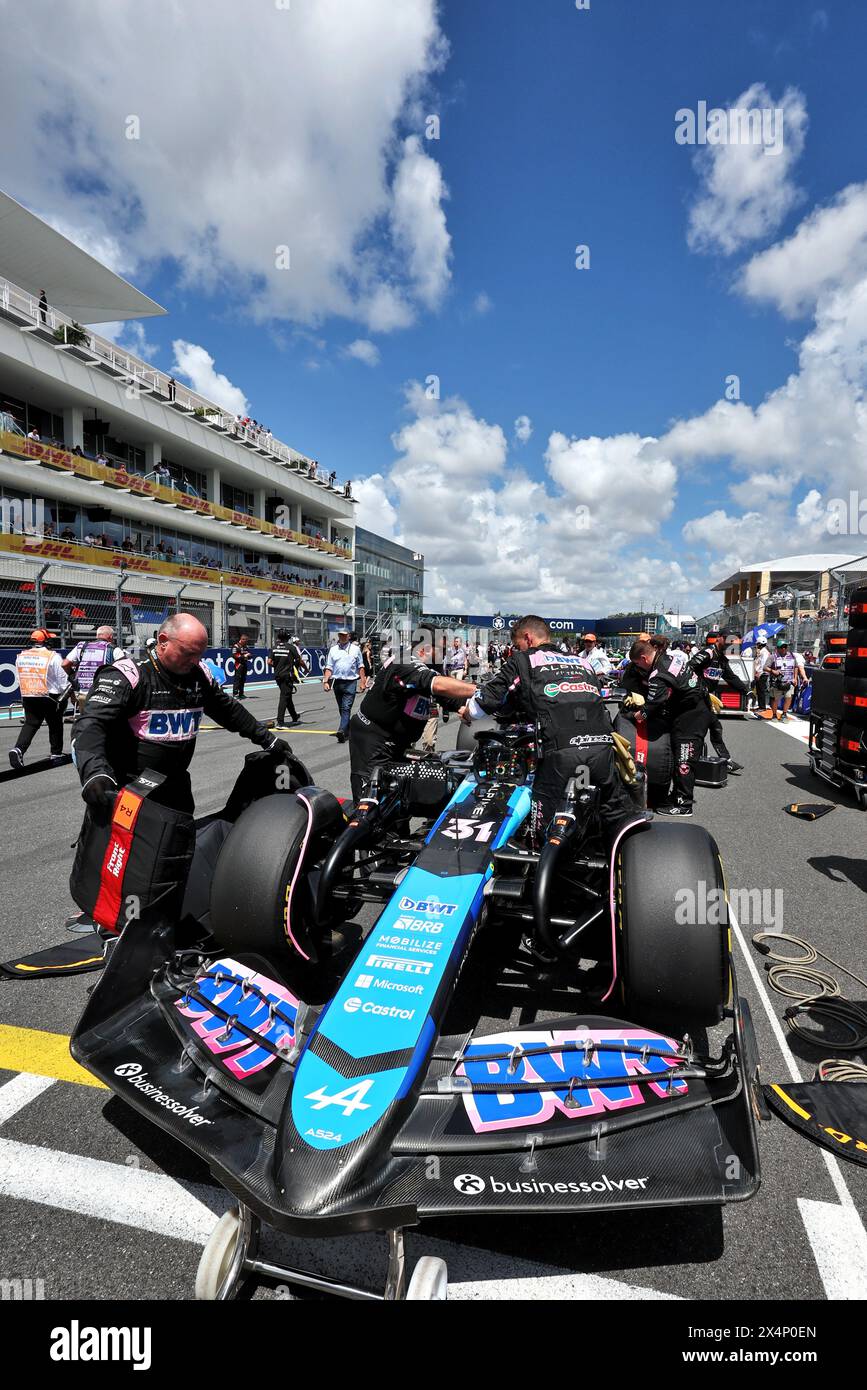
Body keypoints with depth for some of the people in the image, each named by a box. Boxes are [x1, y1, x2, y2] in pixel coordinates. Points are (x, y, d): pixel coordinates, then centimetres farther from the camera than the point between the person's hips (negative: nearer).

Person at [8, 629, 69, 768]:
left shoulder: (20, 656, 4)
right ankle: (56, 754, 17)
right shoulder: (53, 656, -13)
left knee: (30, 724, 9)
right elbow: (63, 680, -10)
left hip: (27, 697, 4)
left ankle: (18, 749, -12)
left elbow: (21, 679, 12)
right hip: (50, 698, -4)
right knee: (55, 725, 10)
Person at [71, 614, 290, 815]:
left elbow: (227, 709, 18)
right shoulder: (128, 674, -17)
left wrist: (267, 739, 18)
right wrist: (95, 773, -43)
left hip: (176, 787, 7)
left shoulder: (199, 674, 4)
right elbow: (90, 723, -26)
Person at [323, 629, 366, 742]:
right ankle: (347, 731, 24)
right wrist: (325, 681, -2)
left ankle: (342, 730, -25)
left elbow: (360, 666, 7)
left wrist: (363, 682, 1)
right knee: (341, 709, 12)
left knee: (346, 708, -15)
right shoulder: (333, 649, 11)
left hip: (351, 682, -4)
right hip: (337, 682, 4)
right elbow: (329, 667, 9)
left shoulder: (355, 649, 6)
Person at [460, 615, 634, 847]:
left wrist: (468, 712, 35)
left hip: (560, 748, -4)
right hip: (601, 743, 5)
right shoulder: (583, 661, 29)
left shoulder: (522, 660, 15)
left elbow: (490, 696, 14)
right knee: (617, 811, 19)